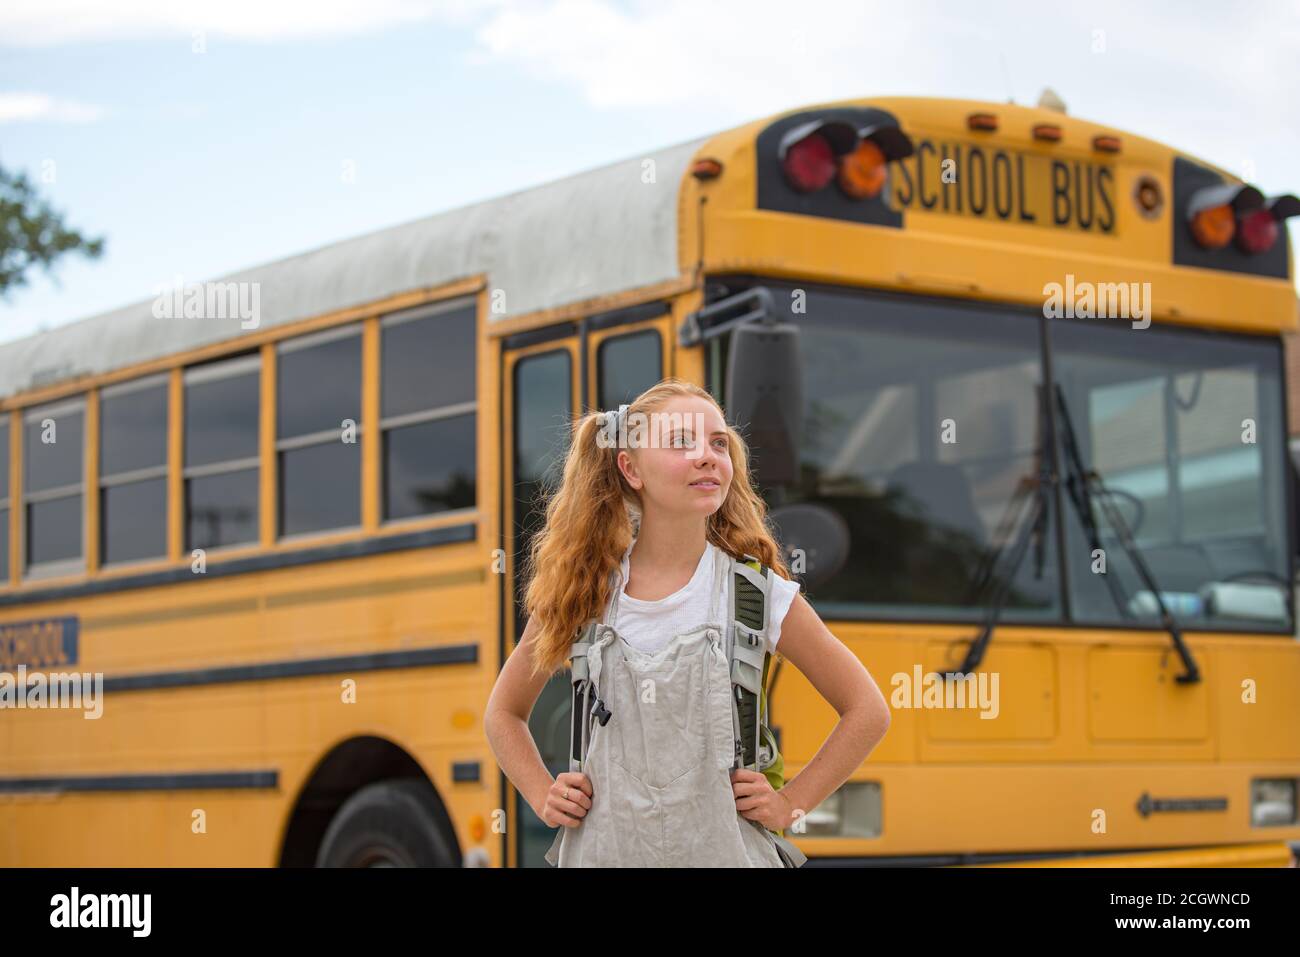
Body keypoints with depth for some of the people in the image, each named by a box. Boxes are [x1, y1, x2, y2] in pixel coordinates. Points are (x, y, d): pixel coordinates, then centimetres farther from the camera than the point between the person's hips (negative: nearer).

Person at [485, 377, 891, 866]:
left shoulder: (759, 594, -5)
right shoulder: (585, 592, -1)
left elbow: (868, 711, 3)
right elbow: (503, 712, 15)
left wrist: (791, 803, -2)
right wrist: (544, 797, 2)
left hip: (718, 847, -1)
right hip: (604, 846, 2)